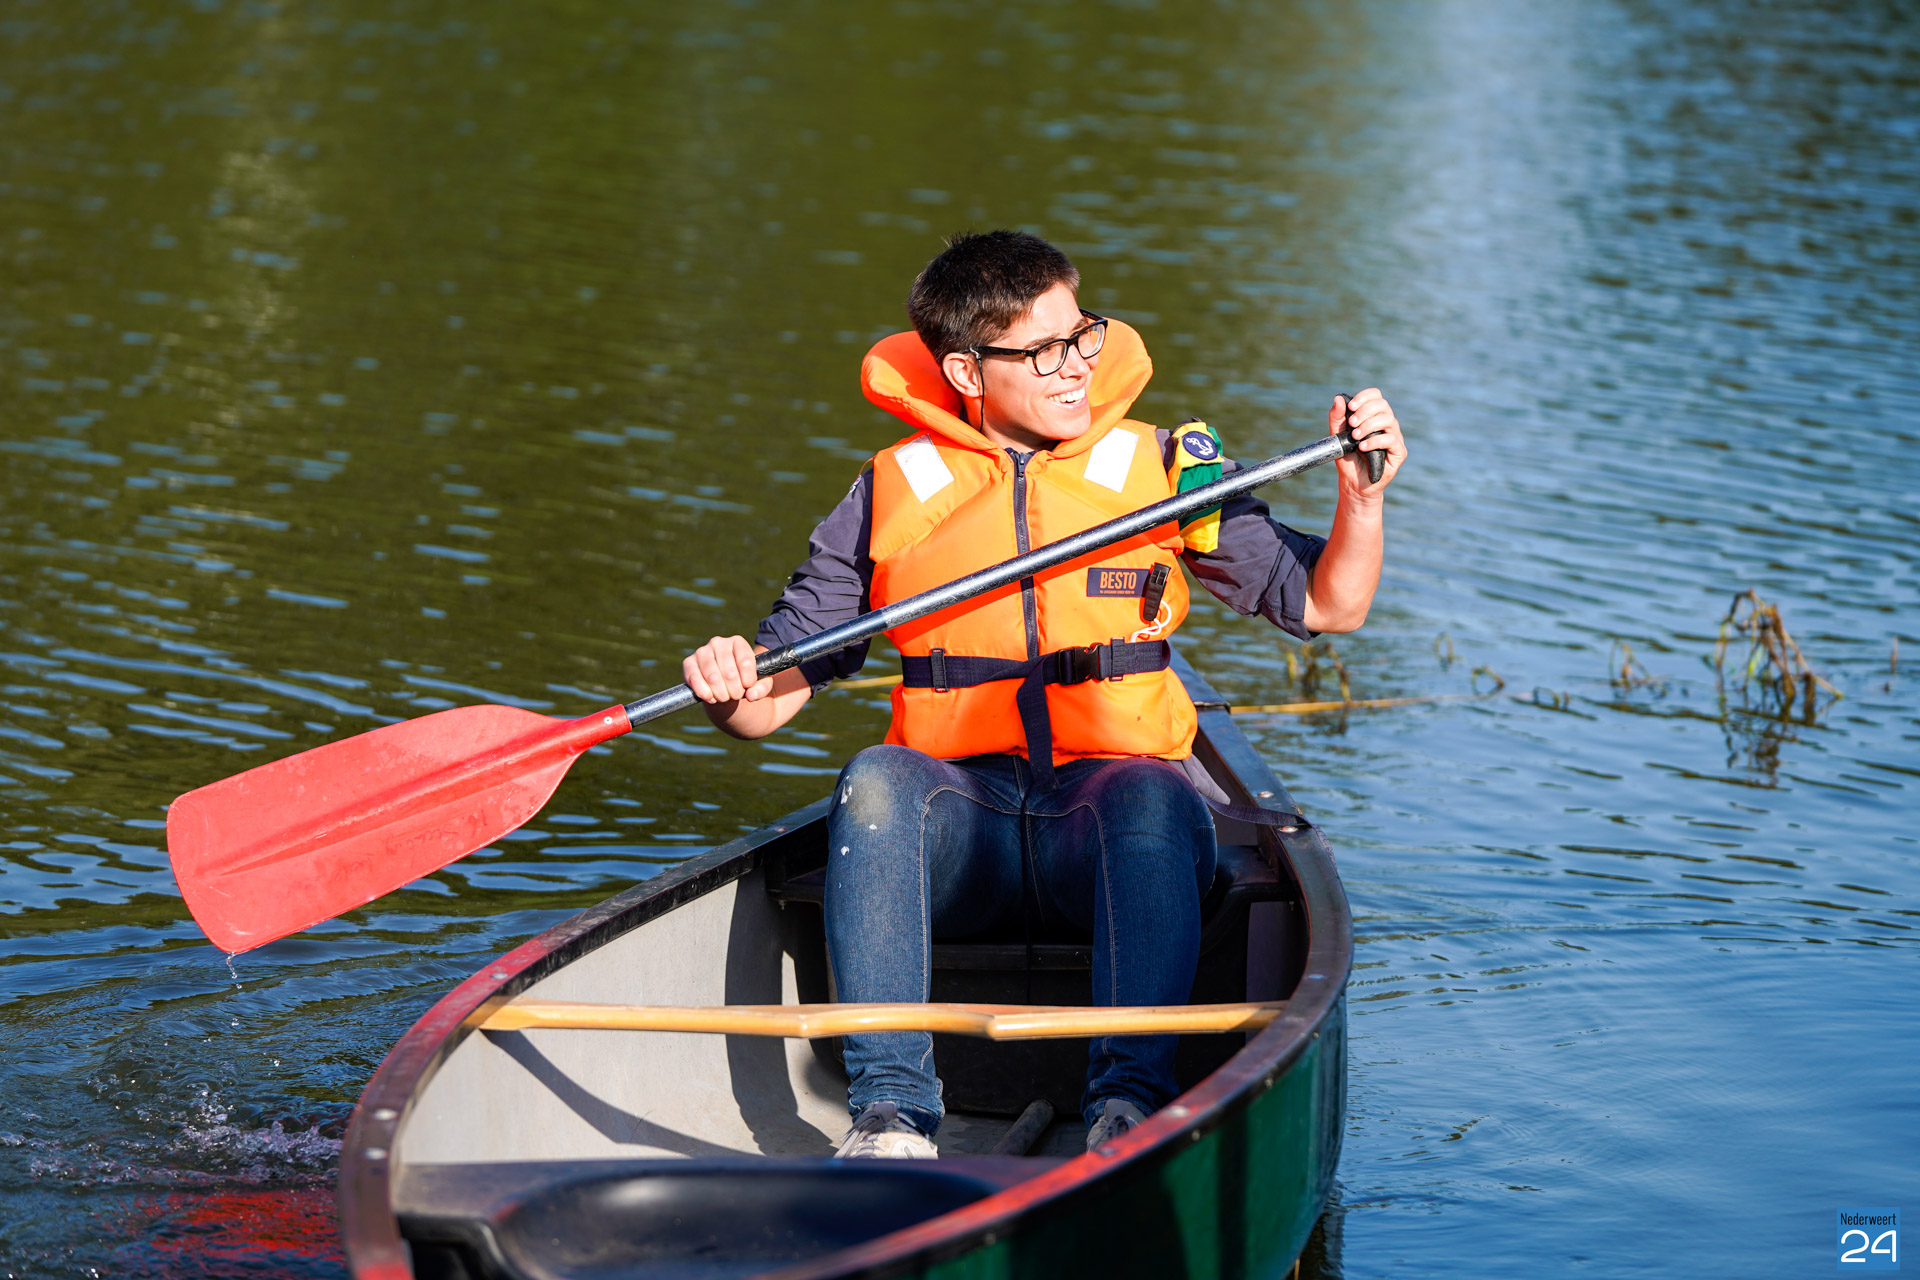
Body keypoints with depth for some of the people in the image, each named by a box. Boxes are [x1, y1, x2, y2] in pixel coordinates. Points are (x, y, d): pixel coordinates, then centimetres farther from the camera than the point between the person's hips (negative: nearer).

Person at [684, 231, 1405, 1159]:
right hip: (954, 833, 1)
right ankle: (888, 1110, -36)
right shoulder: (893, 494, 7)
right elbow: (774, 696, 6)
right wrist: (731, 692, -17)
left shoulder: (1162, 470, 8)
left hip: (1109, 835, 0)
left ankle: (1130, 1097, -41)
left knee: (1150, 797, -34)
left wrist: (1362, 497, -9)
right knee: (877, 782, -31)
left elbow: (1327, 605, 9)